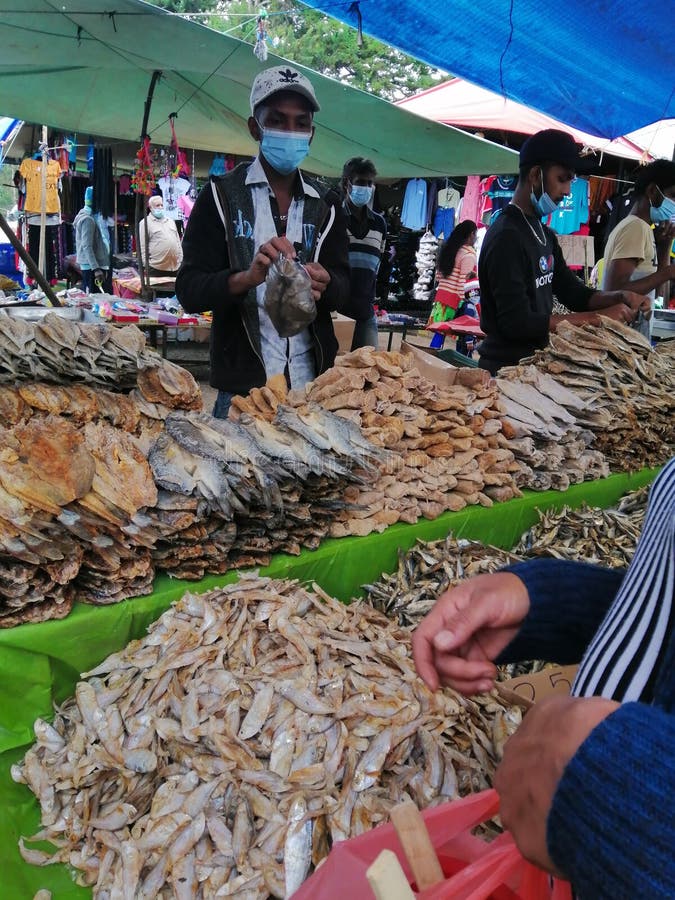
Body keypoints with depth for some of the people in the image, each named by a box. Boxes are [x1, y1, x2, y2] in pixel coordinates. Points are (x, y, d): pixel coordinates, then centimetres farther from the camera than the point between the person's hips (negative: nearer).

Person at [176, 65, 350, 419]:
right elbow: (189, 290, -7)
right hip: (241, 385, -3)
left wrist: (324, 284, -19)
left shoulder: (326, 204, 8)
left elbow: (343, 288, 6)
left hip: (311, 385, 3)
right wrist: (247, 278, -27)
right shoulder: (221, 196, -2)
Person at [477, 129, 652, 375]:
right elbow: (517, 323, -25)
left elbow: (574, 293, 15)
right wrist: (597, 317, -21)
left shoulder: (544, 234, 12)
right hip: (505, 369, -9)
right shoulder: (507, 237, -18)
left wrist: (621, 298, -4)